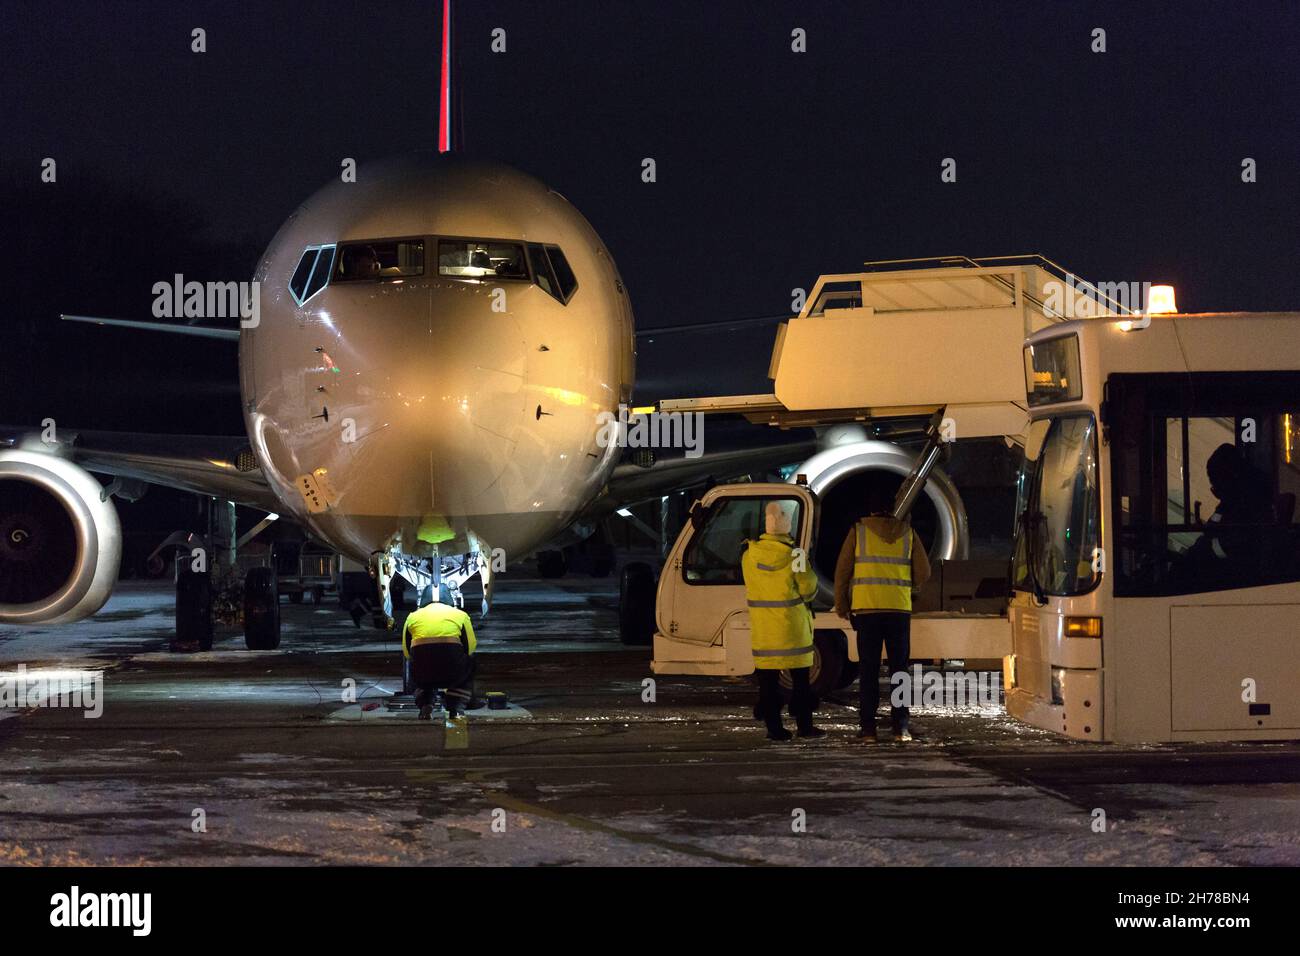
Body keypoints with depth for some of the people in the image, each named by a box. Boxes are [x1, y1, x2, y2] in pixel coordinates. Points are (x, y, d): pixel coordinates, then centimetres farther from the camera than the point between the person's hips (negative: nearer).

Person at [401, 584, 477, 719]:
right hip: (453, 673, -2)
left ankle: (425, 706, 9)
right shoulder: (460, 615, 12)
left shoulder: (413, 616, 15)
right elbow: (471, 648, 10)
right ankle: (457, 709, 16)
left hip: (422, 675, 2)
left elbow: (406, 652, 16)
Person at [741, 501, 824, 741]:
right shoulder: (792, 555, -14)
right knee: (800, 677, 6)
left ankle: (774, 728, 6)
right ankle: (804, 725, 8)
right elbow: (808, 588, -8)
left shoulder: (749, 554, 0)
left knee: (768, 679, 6)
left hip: (762, 626, 3)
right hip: (791, 623, -3)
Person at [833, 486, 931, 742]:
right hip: (900, 608, 1)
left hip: (866, 607, -1)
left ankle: (868, 727, 0)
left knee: (868, 670, 3)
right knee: (899, 668, 8)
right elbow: (923, 573, 9)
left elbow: (843, 570, 3)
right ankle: (901, 726, 4)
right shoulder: (907, 532, 7)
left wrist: (841, 605, 13)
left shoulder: (859, 531, 2)